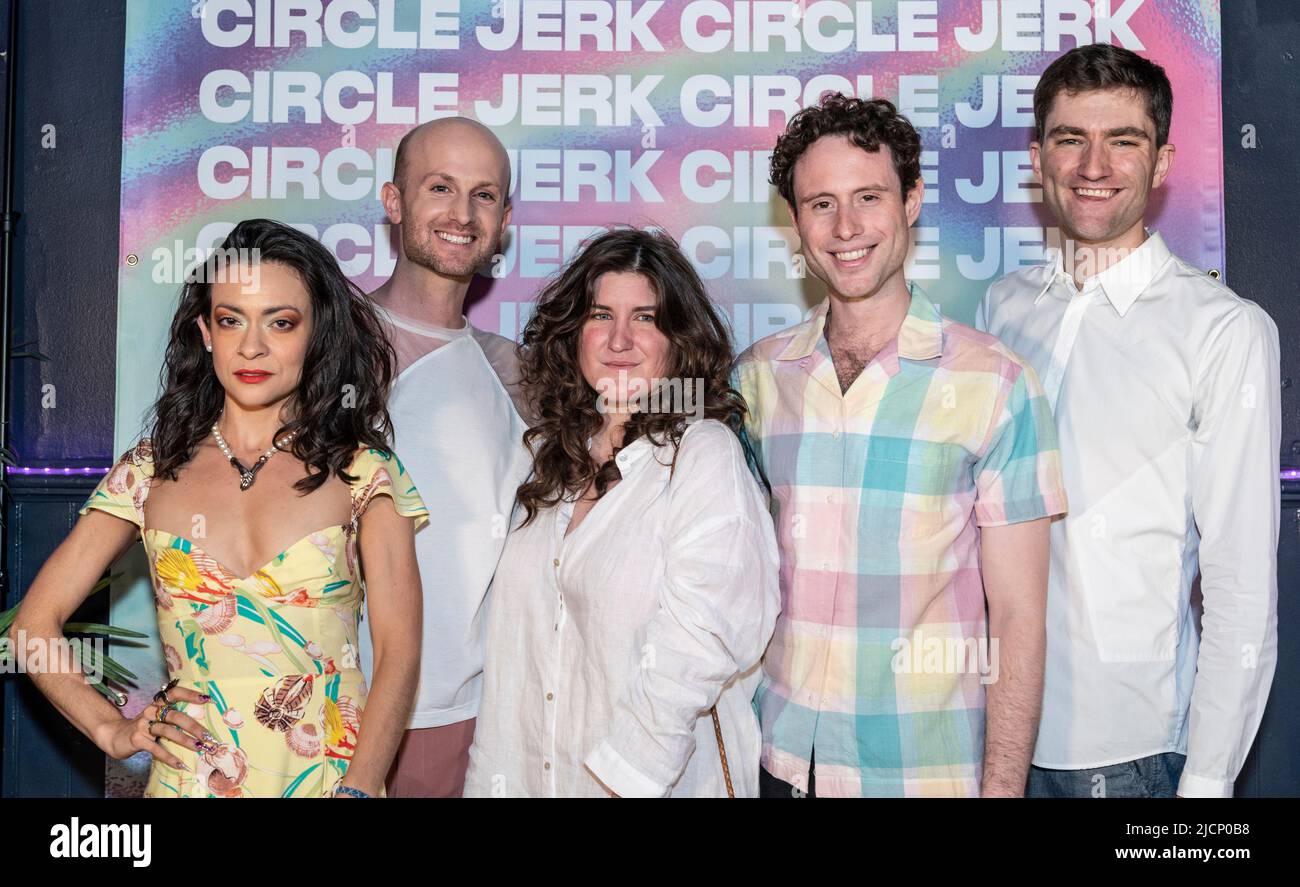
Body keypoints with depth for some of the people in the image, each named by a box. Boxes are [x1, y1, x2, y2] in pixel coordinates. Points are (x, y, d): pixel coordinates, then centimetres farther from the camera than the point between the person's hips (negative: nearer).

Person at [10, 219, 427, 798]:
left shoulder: (363, 470, -4)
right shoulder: (150, 472, 2)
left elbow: (397, 653, -9)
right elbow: (36, 623, 5)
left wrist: (356, 789, -21)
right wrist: (112, 730, -8)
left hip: (333, 775, -1)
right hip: (191, 779, 2)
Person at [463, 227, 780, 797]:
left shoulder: (705, 455, -13)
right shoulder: (555, 456, 6)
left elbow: (698, 644, -21)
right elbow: (514, 635, 5)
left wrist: (621, 772, -22)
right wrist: (493, 780, 2)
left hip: (667, 778, -5)